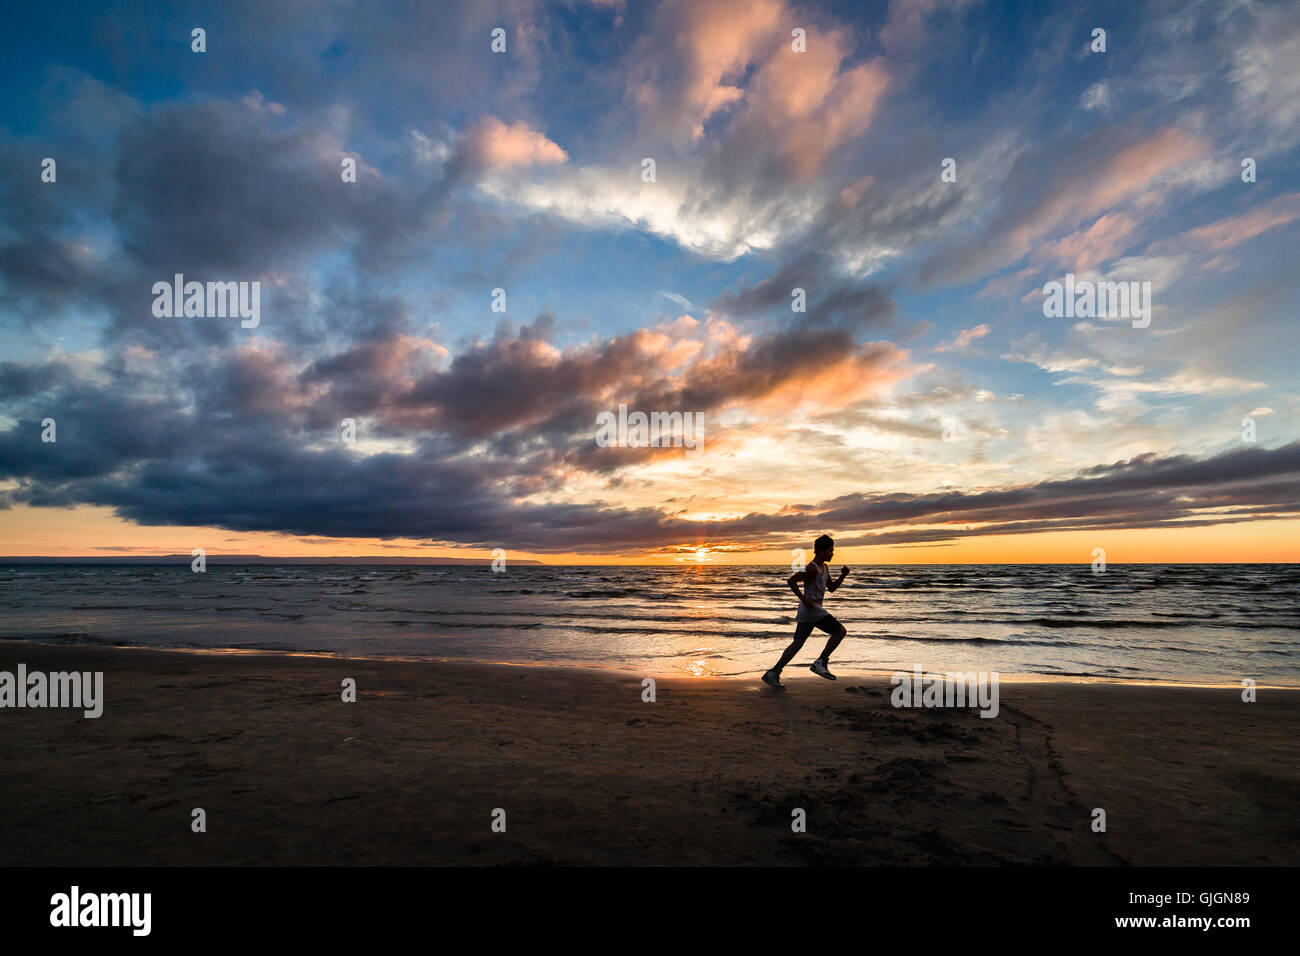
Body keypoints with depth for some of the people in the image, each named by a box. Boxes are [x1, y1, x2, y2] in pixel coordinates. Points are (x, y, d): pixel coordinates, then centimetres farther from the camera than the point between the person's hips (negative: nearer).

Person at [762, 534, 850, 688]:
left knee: (797, 643, 9)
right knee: (840, 631, -7)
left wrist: (842, 576, 9)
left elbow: (831, 587, 24)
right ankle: (821, 662, -4)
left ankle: (773, 674, 9)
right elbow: (791, 581, -19)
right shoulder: (812, 568, -14)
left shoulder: (824, 568, 17)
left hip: (811, 609, 10)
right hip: (810, 608, -10)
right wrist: (804, 599, -19)